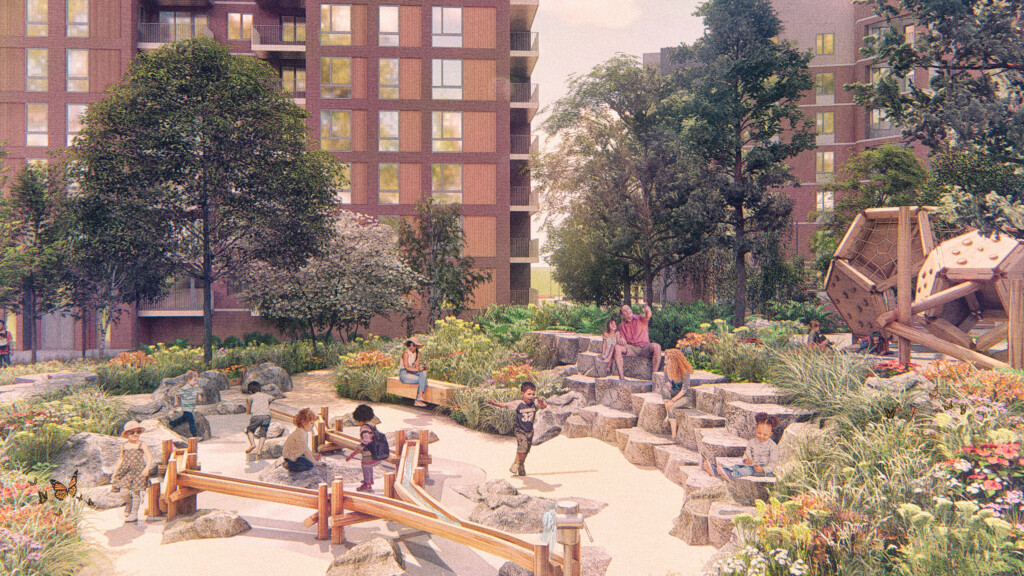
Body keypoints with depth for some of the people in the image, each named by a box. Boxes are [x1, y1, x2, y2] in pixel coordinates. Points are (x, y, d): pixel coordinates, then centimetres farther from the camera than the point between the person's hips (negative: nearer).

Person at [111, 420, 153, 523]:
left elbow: (149, 457, -8)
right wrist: (115, 471, 19)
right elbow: (121, 459, 20)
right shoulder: (124, 446, 9)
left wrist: (147, 468, -22)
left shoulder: (141, 445, -2)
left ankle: (134, 513, 11)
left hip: (138, 470, -3)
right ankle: (128, 507, 25)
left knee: (136, 492, 0)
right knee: (125, 490, -6)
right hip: (126, 471, 3)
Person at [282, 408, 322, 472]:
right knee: (310, 465, -13)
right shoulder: (300, 434, -31)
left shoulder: (304, 431, 1)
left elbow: (306, 447, 12)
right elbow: (305, 450, -27)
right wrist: (314, 461, -20)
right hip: (290, 457, -10)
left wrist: (313, 455, 6)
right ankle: (290, 466, -4)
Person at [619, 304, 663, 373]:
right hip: (632, 348, 1)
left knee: (657, 346, -32)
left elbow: (647, 317, -16)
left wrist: (647, 311, -41)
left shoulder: (640, 319, 9)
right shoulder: (622, 326, 15)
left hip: (644, 347, -1)